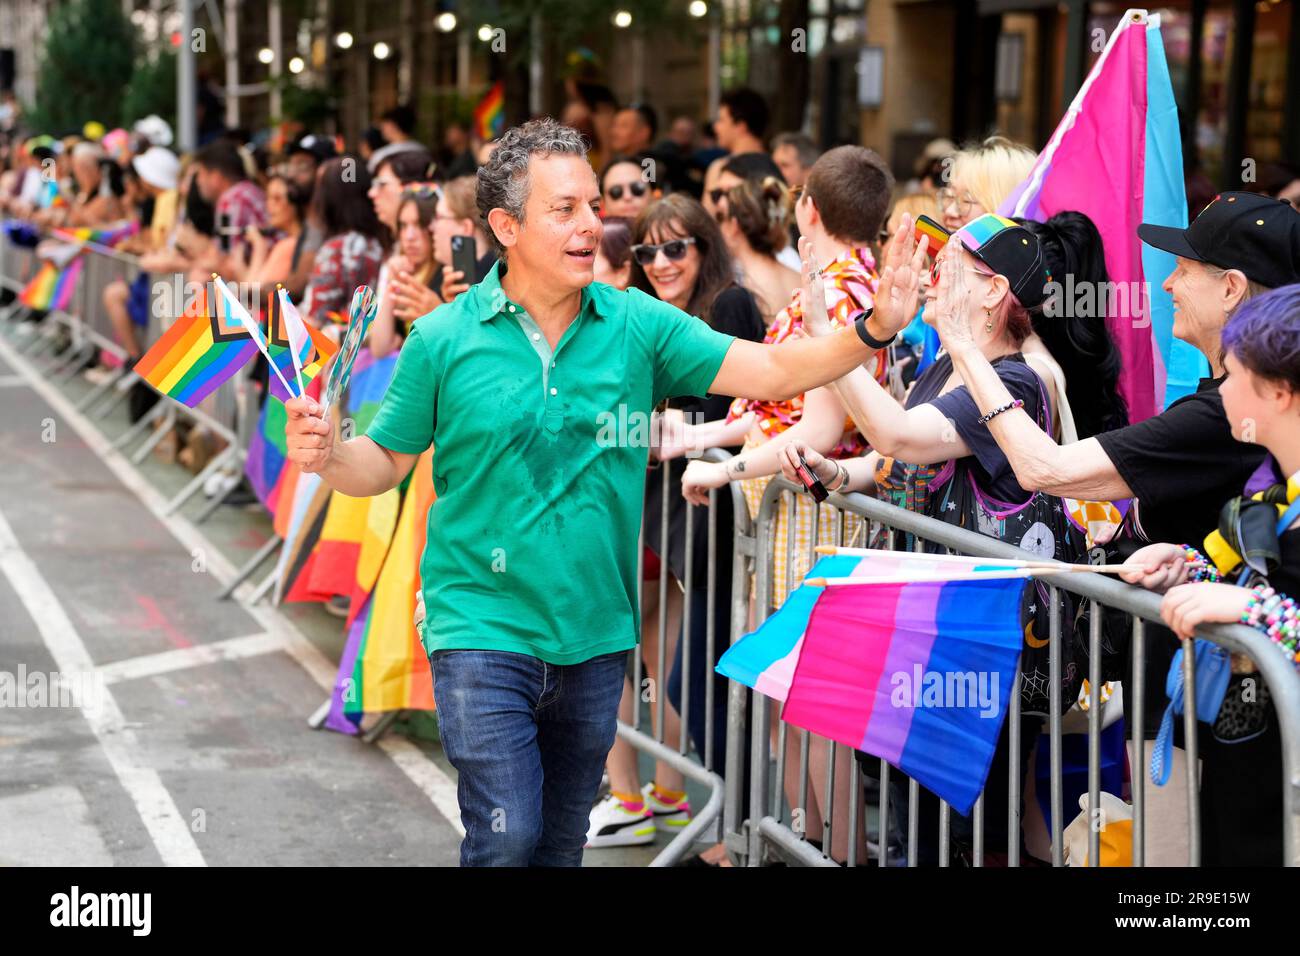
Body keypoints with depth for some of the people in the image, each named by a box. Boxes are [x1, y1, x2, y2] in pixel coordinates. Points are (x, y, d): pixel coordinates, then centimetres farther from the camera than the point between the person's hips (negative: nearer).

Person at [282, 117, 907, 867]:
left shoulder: (638, 325, -1)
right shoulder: (443, 341, -4)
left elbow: (772, 370, -5)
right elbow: (386, 462, 3)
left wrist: (871, 332, -19)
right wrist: (327, 455, -18)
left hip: (595, 633, 3)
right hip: (484, 629, -3)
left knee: (563, 844, 16)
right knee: (506, 841, -11)